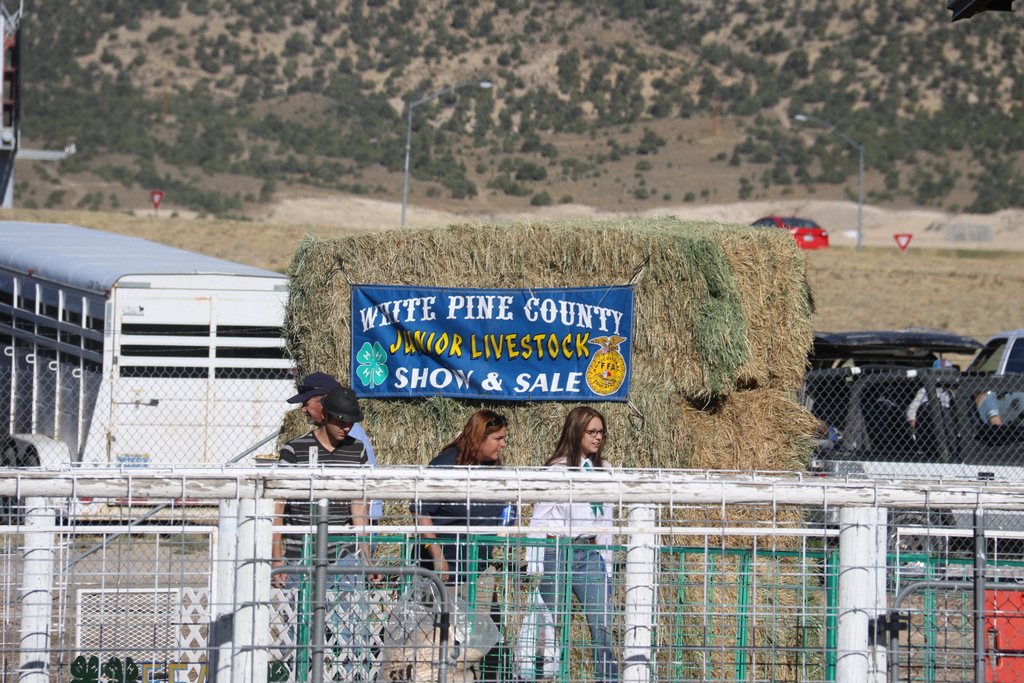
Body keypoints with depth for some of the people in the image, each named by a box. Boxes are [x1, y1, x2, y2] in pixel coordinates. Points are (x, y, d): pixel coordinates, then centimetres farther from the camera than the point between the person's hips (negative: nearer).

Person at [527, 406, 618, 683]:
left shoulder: (604, 470, 14)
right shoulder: (557, 469, 1)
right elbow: (540, 518, 1)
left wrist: (606, 562, 12)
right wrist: (535, 565, -5)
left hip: (589, 553, 4)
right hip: (556, 552, -4)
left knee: (602, 625, -7)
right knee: (555, 626, -2)